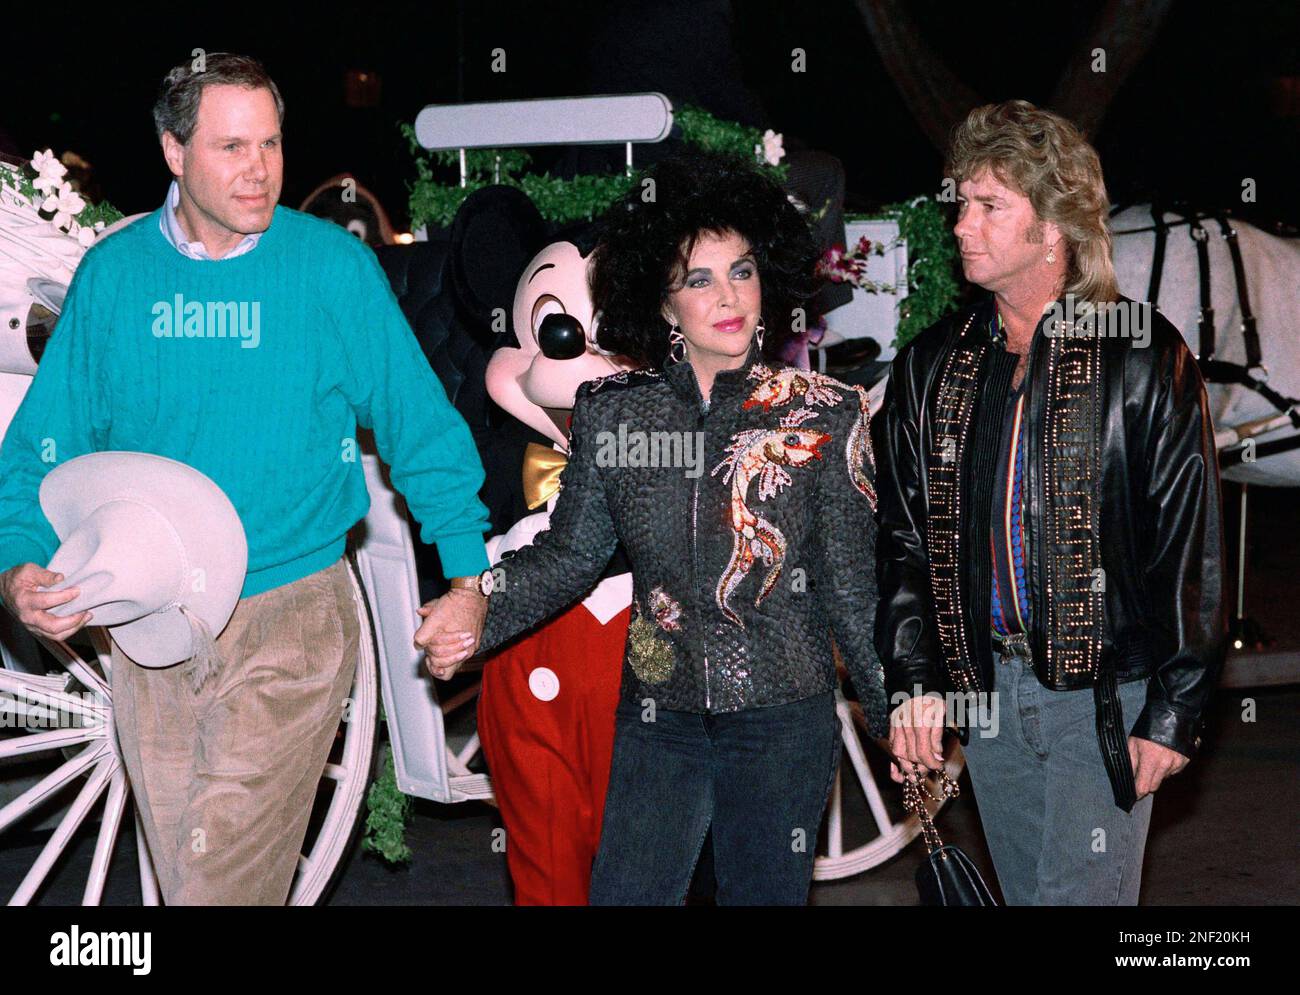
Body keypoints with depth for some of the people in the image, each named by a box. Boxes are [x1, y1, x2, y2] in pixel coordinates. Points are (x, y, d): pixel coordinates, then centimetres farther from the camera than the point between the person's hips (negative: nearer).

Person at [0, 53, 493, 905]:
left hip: (290, 619, -3)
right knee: (185, 876, 15)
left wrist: (468, 577, -3)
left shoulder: (335, 267, -5)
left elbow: (421, 427, 1)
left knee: (223, 885, -9)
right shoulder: (113, 273, 1)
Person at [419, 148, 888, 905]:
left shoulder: (824, 414, -5)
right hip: (658, 720, 2)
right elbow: (570, 555, 5)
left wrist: (898, 714, 0)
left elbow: (850, 585, 0)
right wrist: (474, 622, -10)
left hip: (784, 725, -1)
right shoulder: (613, 411, 0)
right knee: (624, 892, 3)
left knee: (765, 892, 10)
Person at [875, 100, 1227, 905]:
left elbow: (1192, 546, -6)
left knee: (1084, 893, -6)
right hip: (984, 691, 5)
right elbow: (904, 538, 9)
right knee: (1028, 892, 14)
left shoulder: (1144, 357, -5)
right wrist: (914, 682, 0)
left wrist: (1174, 714, -10)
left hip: (1106, 697, -4)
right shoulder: (933, 366, 8)